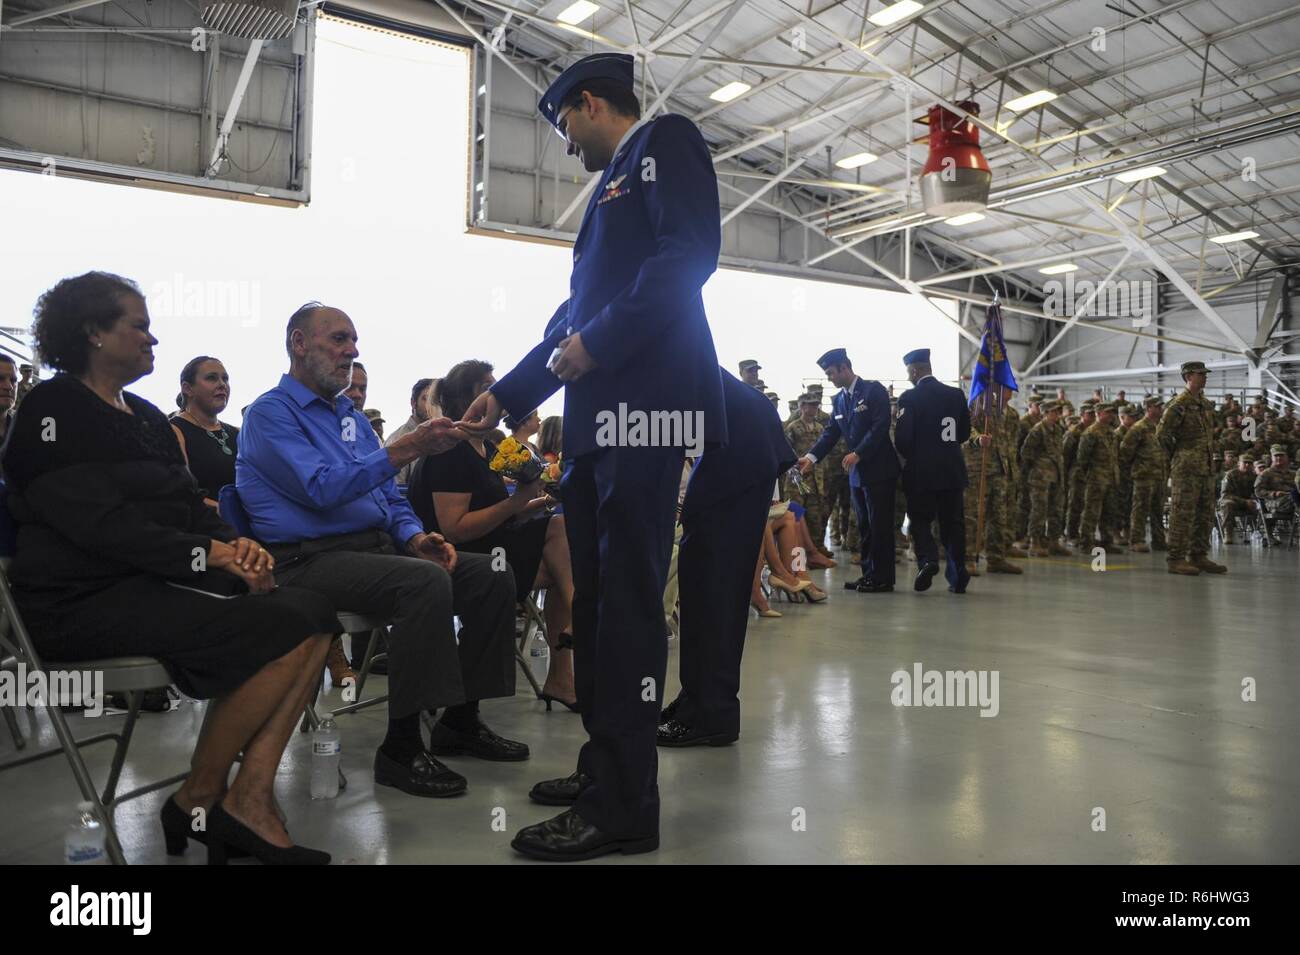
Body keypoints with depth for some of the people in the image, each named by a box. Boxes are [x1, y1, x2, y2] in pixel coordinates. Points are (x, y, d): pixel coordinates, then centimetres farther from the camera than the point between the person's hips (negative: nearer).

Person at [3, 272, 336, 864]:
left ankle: (250, 801, -18)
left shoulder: (144, 416, 21)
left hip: (158, 582, 8)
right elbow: (99, 522, -18)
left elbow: (188, 503, 14)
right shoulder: (54, 411, -6)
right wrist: (208, 553, -21)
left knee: (312, 612, -15)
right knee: (288, 628, -24)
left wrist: (235, 542, -7)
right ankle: (198, 802, -8)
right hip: (87, 601, -8)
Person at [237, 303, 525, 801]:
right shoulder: (270, 413, -4)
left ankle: (460, 721, 4)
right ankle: (401, 749, -24)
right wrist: (406, 449, -25)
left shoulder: (351, 415, 21)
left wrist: (415, 535, 0)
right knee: (426, 582, -34)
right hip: (312, 557, -8)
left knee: (493, 577, -6)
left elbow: (388, 494, 22)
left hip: (378, 544, 8)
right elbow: (322, 488, -19)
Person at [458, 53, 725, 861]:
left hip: (645, 407, -9)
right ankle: (604, 767, 23)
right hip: (596, 416, 9)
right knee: (596, 597, 11)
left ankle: (626, 806, -1)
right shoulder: (612, 184, 28)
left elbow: (692, 253, -14)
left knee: (628, 600, -8)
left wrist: (598, 343, -15)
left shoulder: (666, 140, 4)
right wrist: (505, 396, 26)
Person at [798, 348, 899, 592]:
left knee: (880, 525, -4)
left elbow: (880, 426, -18)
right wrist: (811, 457, -4)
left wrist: (857, 453, -24)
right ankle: (869, 574, 18)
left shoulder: (874, 390, -9)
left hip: (878, 469, -8)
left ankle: (883, 578, 2)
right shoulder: (839, 399, 12)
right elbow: (831, 432, 9)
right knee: (865, 526, 11)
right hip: (857, 471, 8)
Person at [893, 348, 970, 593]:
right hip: (953, 471, 4)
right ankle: (958, 576, 9)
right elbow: (964, 433, 10)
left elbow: (902, 437, -14)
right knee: (953, 522, 10)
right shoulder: (956, 394, 5)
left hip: (921, 472, -4)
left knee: (920, 520, 8)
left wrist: (910, 456, 5)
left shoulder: (909, 398, -10)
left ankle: (927, 558, -15)